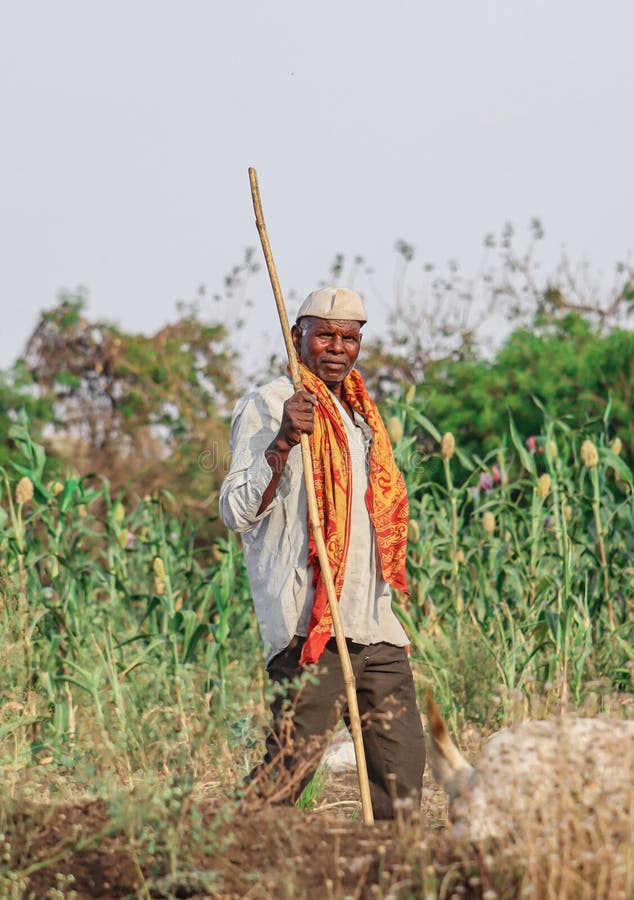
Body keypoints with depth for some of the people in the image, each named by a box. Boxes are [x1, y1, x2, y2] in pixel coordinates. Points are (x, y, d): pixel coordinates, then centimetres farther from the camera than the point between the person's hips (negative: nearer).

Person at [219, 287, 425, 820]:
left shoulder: (358, 412, 21)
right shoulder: (267, 407, -3)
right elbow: (237, 514, -14)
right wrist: (282, 441, -27)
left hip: (375, 627, 8)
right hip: (310, 627, -8)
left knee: (403, 767, 2)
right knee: (290, 766, -13)